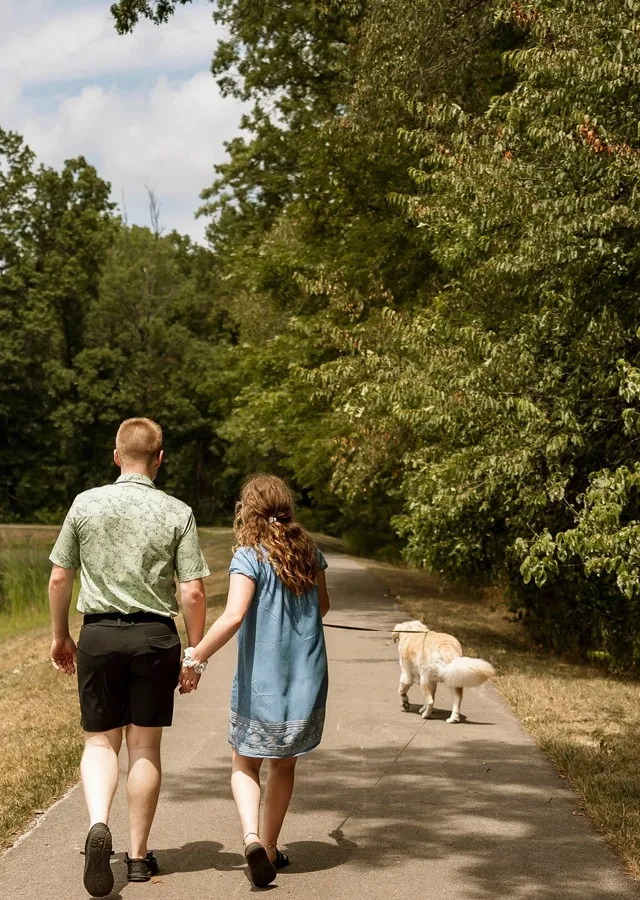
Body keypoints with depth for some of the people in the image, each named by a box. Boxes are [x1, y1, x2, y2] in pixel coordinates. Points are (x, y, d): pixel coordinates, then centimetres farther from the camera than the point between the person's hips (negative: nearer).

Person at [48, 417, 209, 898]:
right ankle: (139, 854, 18)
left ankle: (98, 824, -15)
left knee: (101, 740, 11)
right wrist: (196, 653, 3)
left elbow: (59, 578, 4)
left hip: (99, 633, 0)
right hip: (155, 635, 0)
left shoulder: (86, 504, -1)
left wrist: (60, 636, 17)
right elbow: (193, 592, -8)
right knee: (145, 746, 10)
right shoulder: (177, 513, -4)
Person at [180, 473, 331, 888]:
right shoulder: (309, 553, 5)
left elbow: (233, 616, -25)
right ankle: (269, 846, 26)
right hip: (308, 683, 4)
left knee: (245, 765, 10)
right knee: (284, 765, 19)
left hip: (261, 684, -4)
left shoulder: (250, 557, -13)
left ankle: (253, 838, -12)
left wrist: (196, 656, -19)